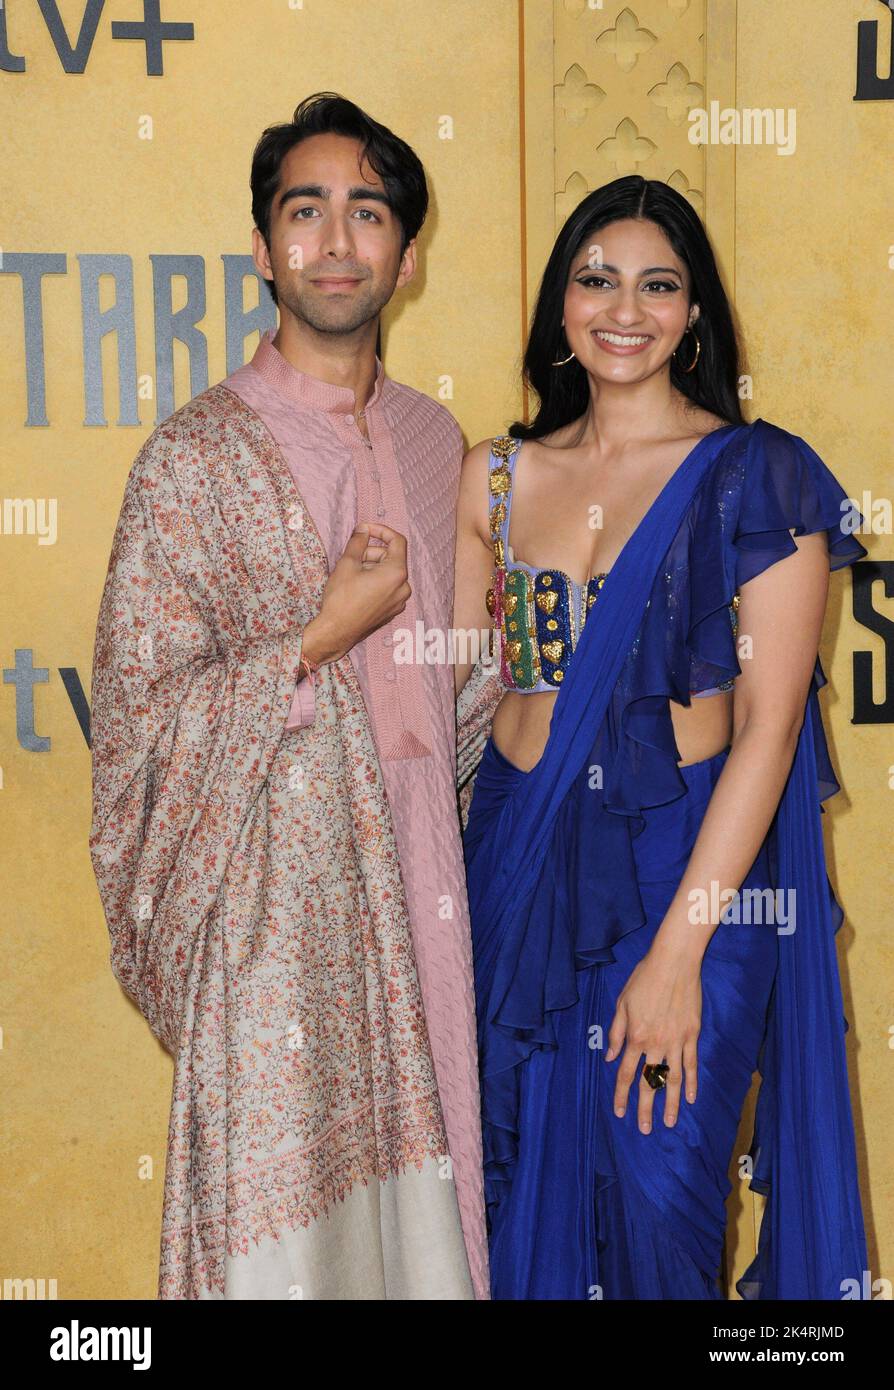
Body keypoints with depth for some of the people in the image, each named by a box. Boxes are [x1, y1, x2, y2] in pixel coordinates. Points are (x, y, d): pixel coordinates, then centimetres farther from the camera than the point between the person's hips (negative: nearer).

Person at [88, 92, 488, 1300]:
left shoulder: (433, 438, 9)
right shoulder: (197, 456, -9)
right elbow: (136, 713, -11)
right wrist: (322, 637, -15)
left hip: (424, 883, 5)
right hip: (279, 900, -5)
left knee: (420, 1190, 13)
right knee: (285, 1213, 4)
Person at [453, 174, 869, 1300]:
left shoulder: (757, 475, -7)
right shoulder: (498, 473, 5)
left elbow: (770, 722, -11)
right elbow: (456, 684, 9)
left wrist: (677, 948, -15)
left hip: (689, 866, -4)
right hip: (520, 858, 4)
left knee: (658, 1194, 3)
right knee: (526, 1180, 14)